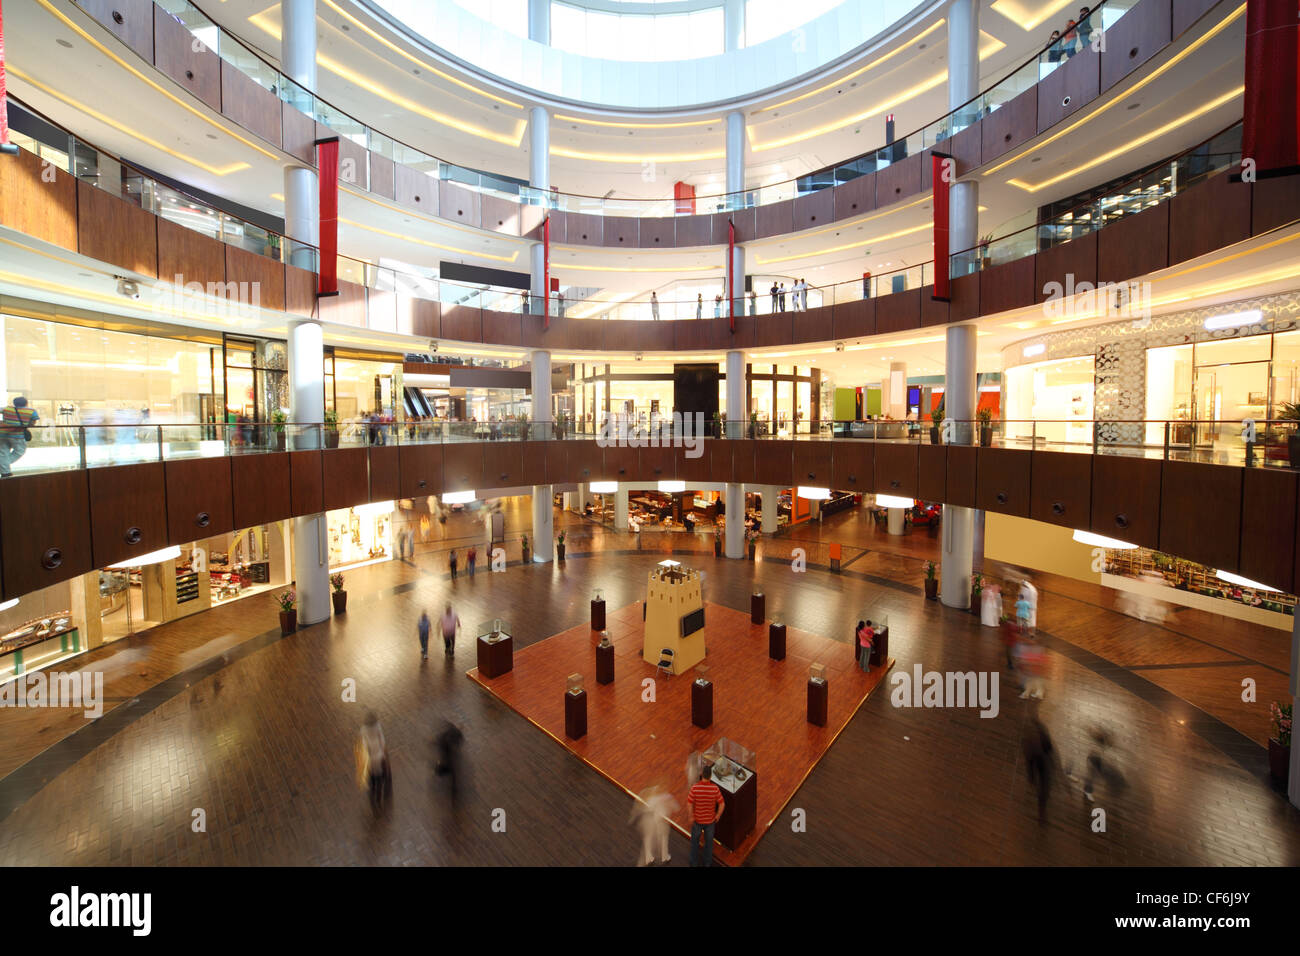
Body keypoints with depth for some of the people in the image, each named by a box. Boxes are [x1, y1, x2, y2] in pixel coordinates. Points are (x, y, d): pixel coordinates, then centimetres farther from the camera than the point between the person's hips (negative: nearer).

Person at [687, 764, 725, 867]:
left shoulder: (695, 787, -28)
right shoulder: (715, 788, -24)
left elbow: (689, 804, -23)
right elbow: (722, 804, -18)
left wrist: (691, 817, -8)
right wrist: (718, 815, -1)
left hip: (697, 819, -1)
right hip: (710, 819, 1)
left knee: (695, 839, 23)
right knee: (709, 841, 24)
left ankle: (694, 862, 39)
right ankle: (707, 863, 40)